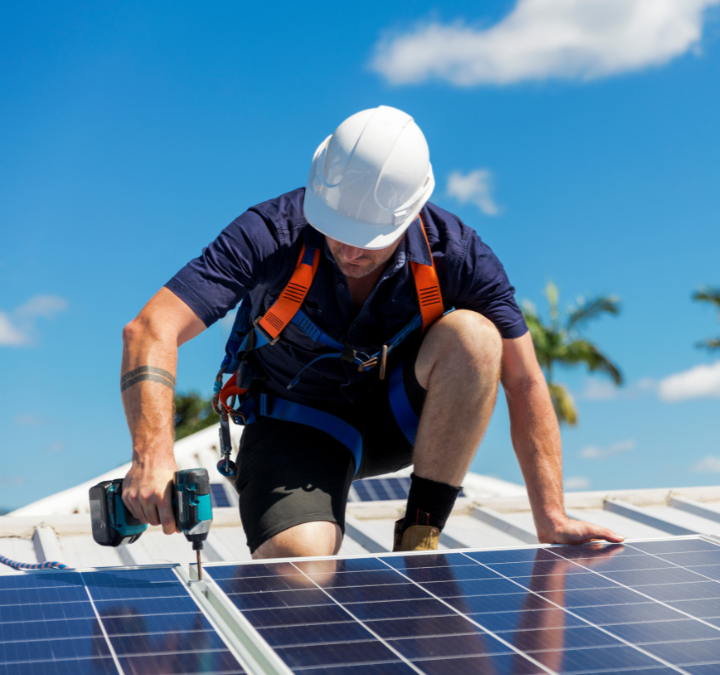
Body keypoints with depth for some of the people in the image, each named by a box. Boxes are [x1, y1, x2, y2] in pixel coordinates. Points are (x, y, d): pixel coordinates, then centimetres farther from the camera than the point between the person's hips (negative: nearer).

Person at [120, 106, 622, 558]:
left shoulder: (456, 253, -21)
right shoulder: (270, 235, -26)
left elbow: (525, 383, -17)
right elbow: (150, 332, -33)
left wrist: (550, 519, -23)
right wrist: (153, 454, -49)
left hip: (402, 419, 2)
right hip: (297, 425, -2)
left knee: (472, 335, -29)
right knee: (298, 561, -31)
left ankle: (419, 542, -16)